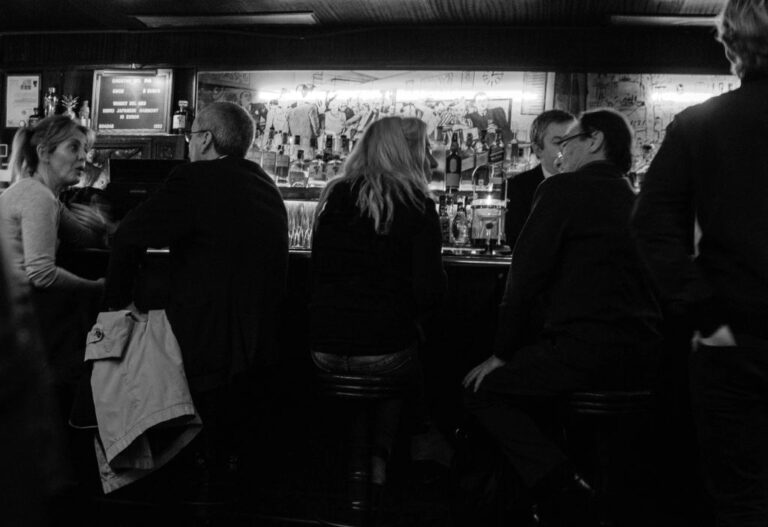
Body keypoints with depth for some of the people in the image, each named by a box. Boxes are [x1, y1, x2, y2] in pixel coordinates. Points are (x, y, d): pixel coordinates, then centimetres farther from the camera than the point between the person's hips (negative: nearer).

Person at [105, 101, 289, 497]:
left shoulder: (195, 181, -15)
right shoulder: (265, 186, 10)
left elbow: (131, 236, -18)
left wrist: (119, 298, -5)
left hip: (208, 347, -8)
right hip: (260, 343, 8)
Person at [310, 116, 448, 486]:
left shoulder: (334, 198, 6)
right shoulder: (416, 206, -7)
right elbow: (429, 292, -11)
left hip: (325, 350, 5)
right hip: (384, 352, -5)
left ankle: (371, 455, 29)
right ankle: (379, 455, 24)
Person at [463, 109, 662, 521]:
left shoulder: (562, 189, -4)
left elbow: (525, 275, -6)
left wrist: (502, 354, 2)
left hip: (586, 349, -8)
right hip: (642, 361, 8)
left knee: (482, 391, 7)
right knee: (523, 379, 28)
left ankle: (563, 488, -3)